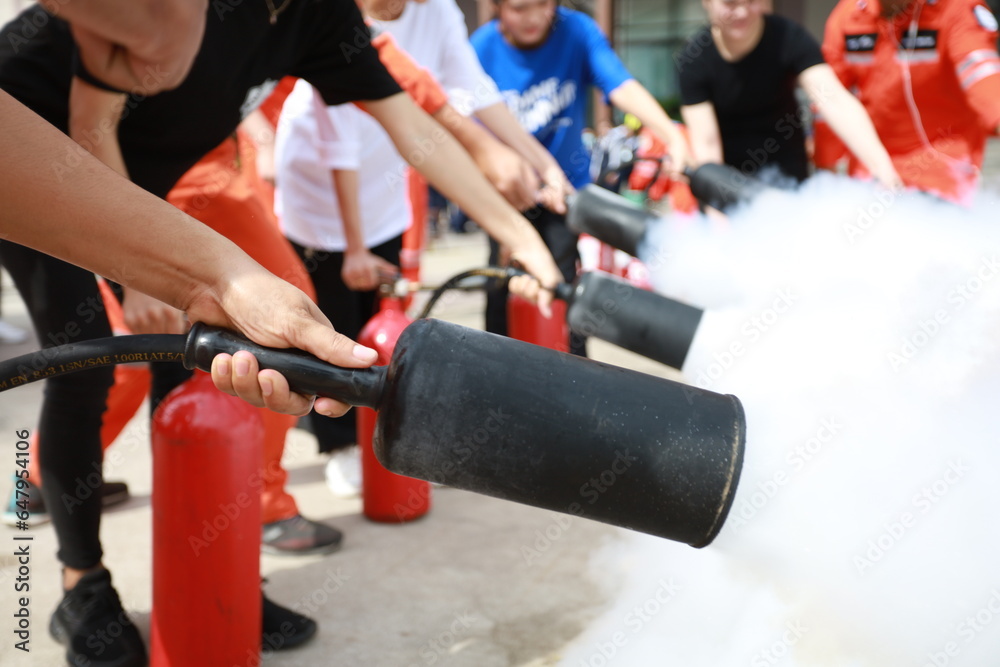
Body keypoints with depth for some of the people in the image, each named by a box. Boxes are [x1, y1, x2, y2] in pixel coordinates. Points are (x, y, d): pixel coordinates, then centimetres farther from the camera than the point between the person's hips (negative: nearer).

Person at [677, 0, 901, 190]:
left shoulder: (788, 36, -17)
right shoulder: (694, 59, -16)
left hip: (781, 164, 0)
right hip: (725, 165, 0)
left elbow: (835, 101, -30)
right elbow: (706, 142, -20)